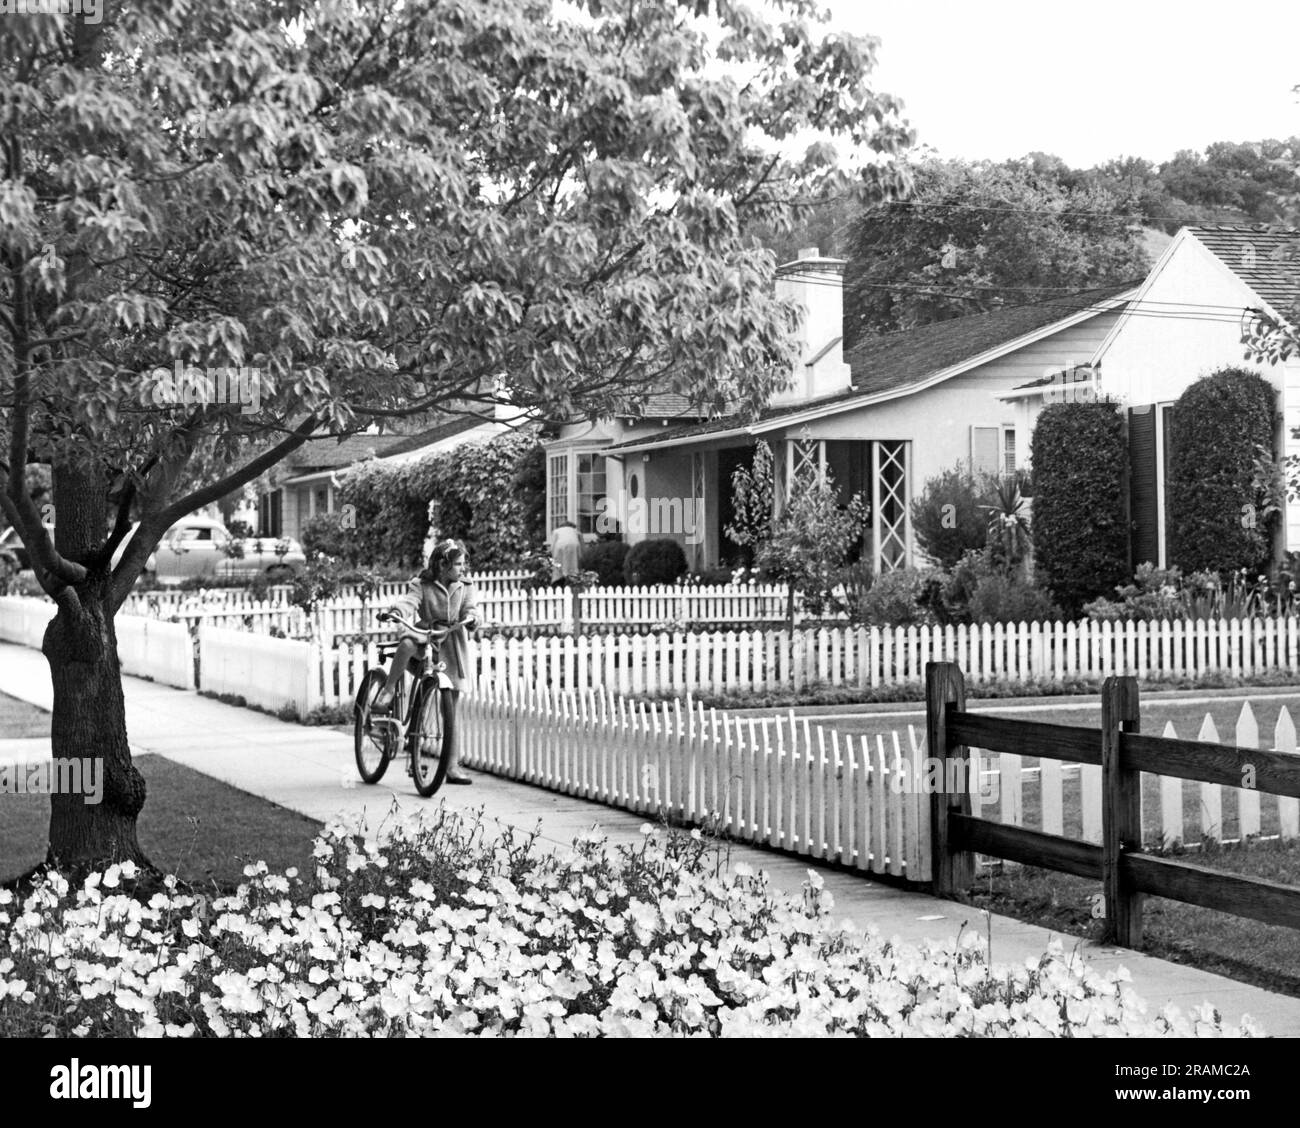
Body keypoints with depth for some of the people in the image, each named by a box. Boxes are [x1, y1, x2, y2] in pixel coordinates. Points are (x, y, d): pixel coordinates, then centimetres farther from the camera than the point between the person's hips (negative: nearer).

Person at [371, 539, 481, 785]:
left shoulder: (465, 587, 8)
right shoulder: (421, 585, -1)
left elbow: (470, 609, -4)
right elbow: (409, 601, -18)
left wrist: (470, 619, -29)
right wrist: (396, 610, -41)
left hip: (452, 652, 2)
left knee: (451, 713, 2)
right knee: (407, 643, -41)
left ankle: (453, 767, 6)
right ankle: (388, 691, -23)